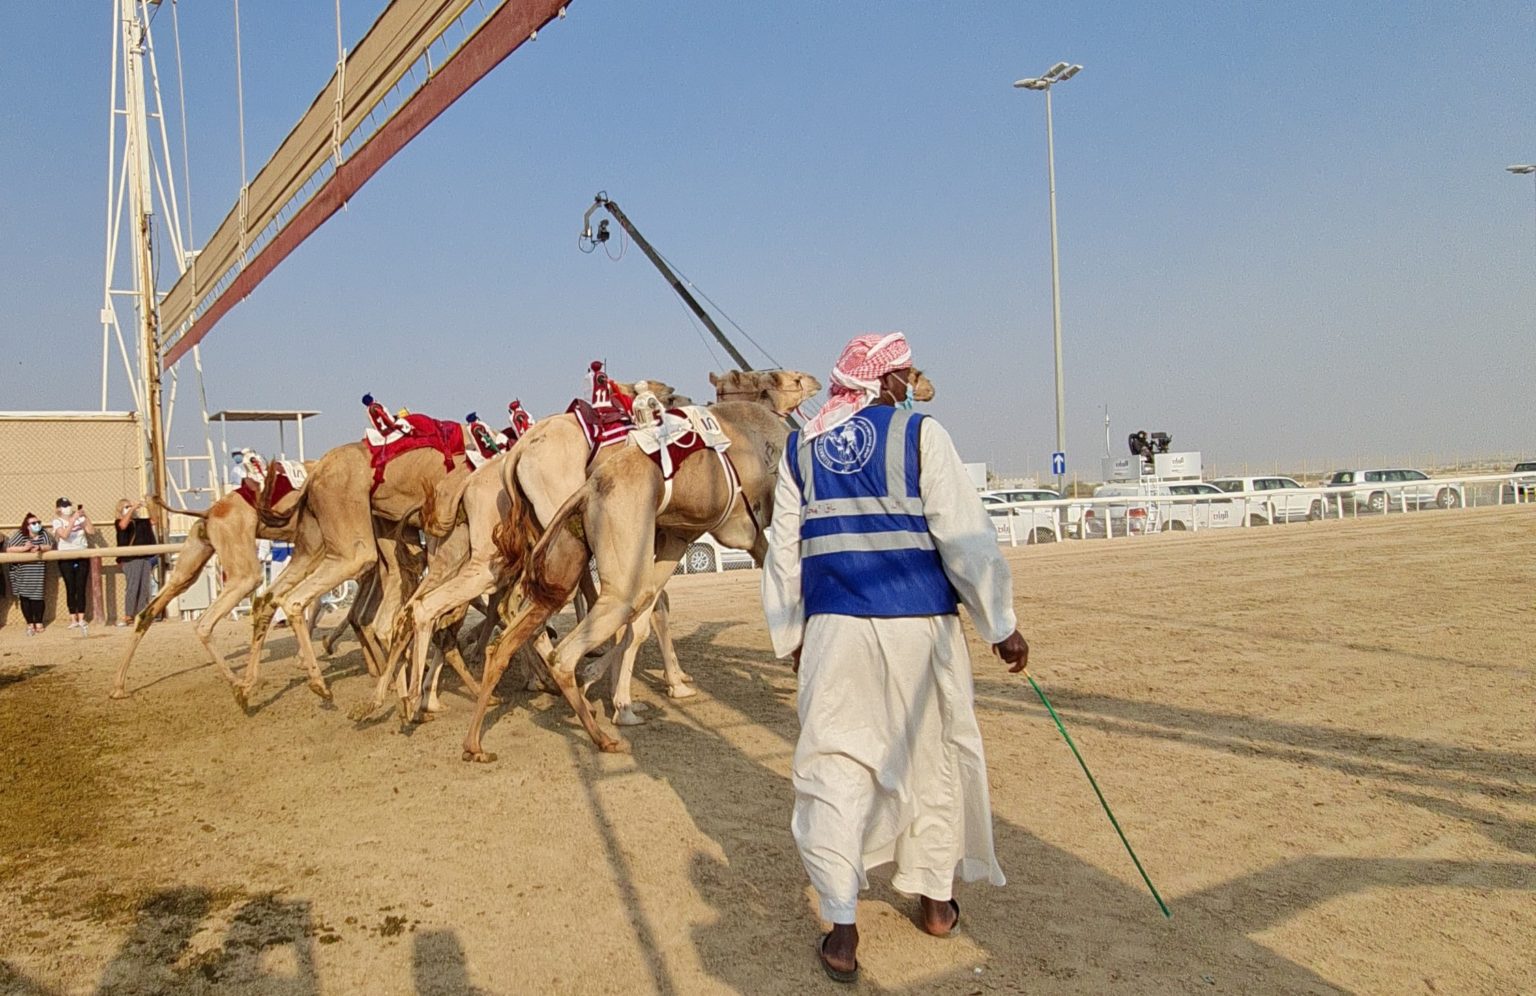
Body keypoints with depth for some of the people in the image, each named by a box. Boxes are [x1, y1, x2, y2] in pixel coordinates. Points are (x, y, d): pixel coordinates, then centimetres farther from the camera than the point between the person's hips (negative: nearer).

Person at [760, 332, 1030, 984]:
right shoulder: (920, 434, -3)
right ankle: (935, 900, 30)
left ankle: (841, 927, 4)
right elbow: (964, 534, -7)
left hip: (833, 625, 2)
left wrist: (790, 633, 17)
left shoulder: (800, 448, 8)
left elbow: (783, 548, 8)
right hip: (919, 622, -2)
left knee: (834, 764, 7)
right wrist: (1000, 624, 0)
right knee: (934, 756, 16)